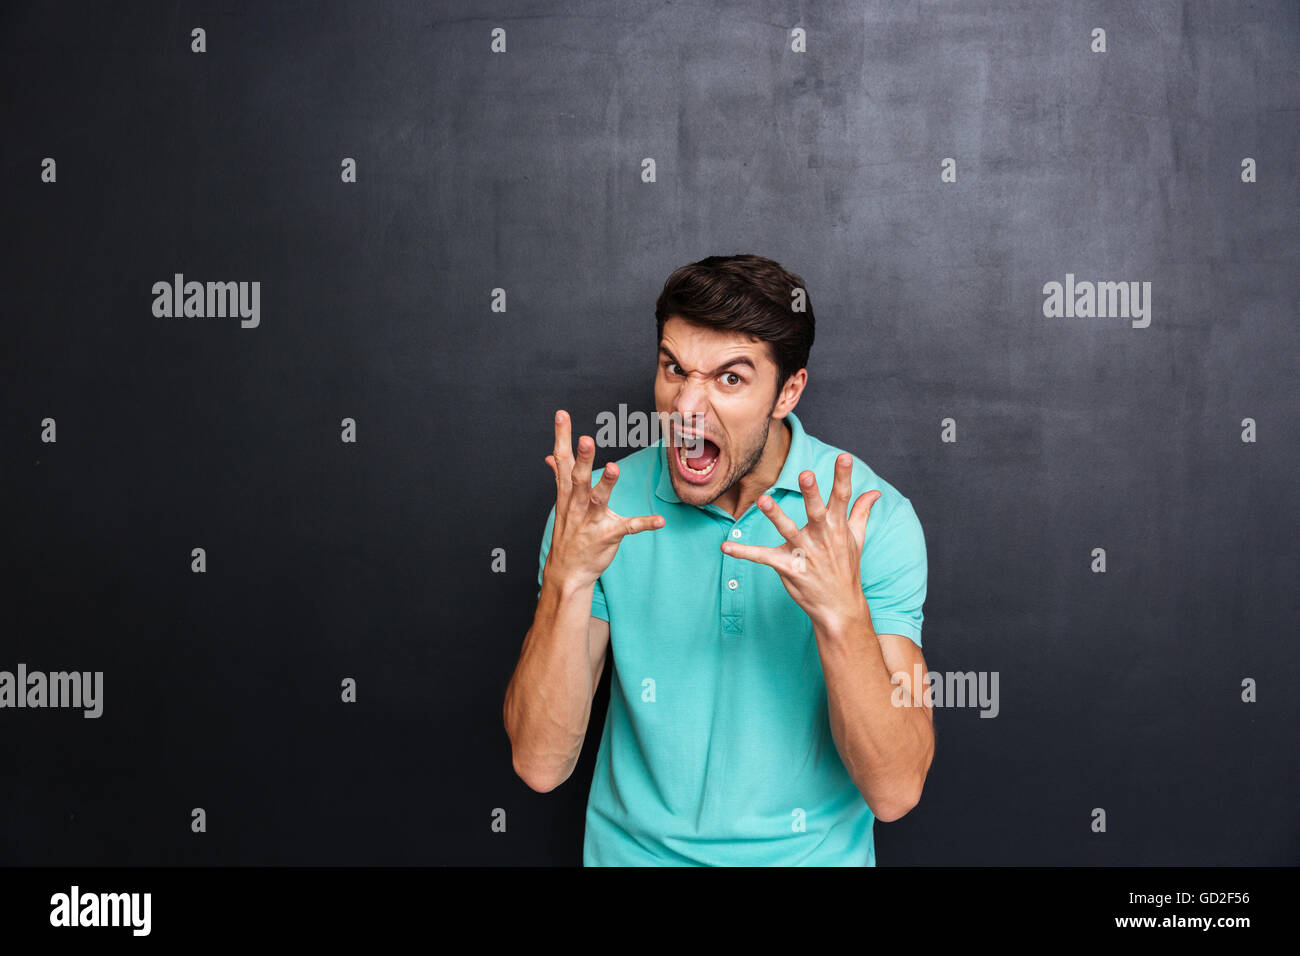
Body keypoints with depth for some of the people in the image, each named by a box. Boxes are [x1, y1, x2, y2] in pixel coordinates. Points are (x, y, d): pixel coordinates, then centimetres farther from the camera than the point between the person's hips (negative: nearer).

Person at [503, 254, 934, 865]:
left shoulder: (875, 517, -15)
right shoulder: (598, 509, -10)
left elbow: (895, 791, -19)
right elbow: (540, 764, -16)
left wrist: (841, 612, -32)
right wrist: (568, 579, -28)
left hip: (810, 853, 0)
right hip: (635, 849, 1)